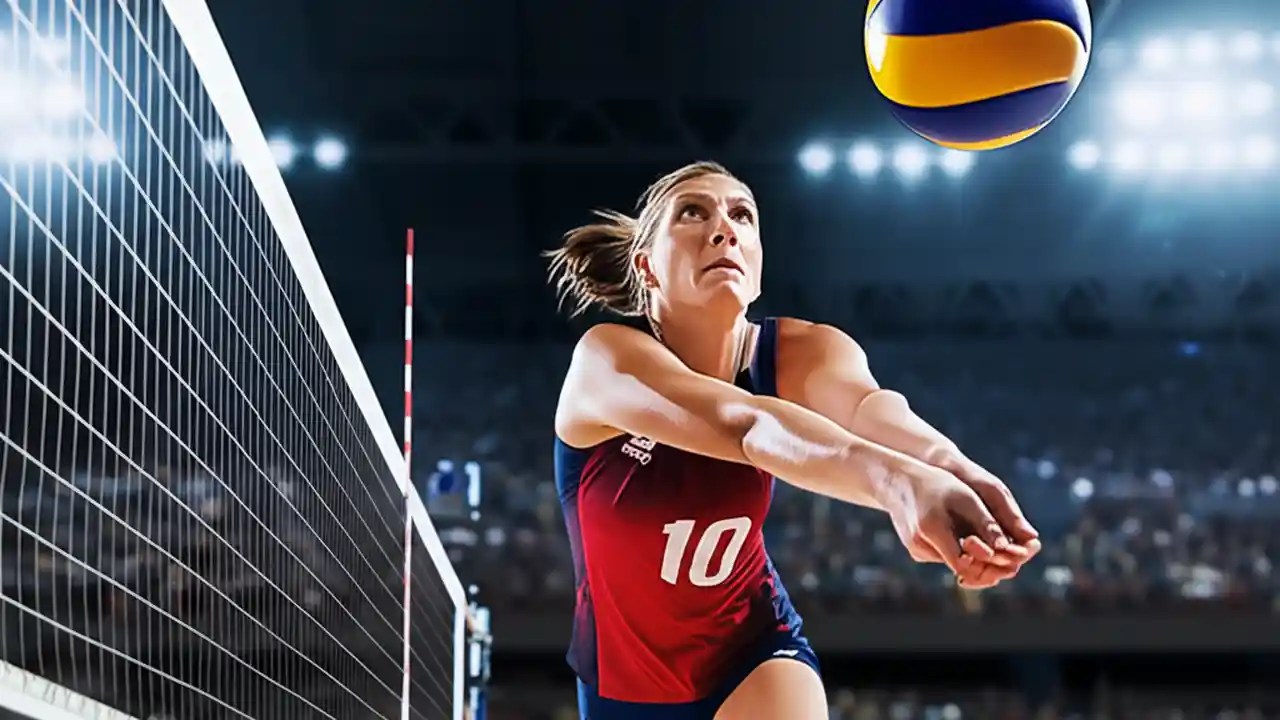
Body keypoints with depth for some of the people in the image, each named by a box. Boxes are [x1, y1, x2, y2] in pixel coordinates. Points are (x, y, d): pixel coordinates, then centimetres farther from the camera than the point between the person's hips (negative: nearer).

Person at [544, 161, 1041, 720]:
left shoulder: (798, 353, -16)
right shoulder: (606, 358, -25)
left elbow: (865, 404, -41)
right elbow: (743, 426, -46)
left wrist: (947, 467, -66)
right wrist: (894, 477, -66)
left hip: (753, 649, 1)